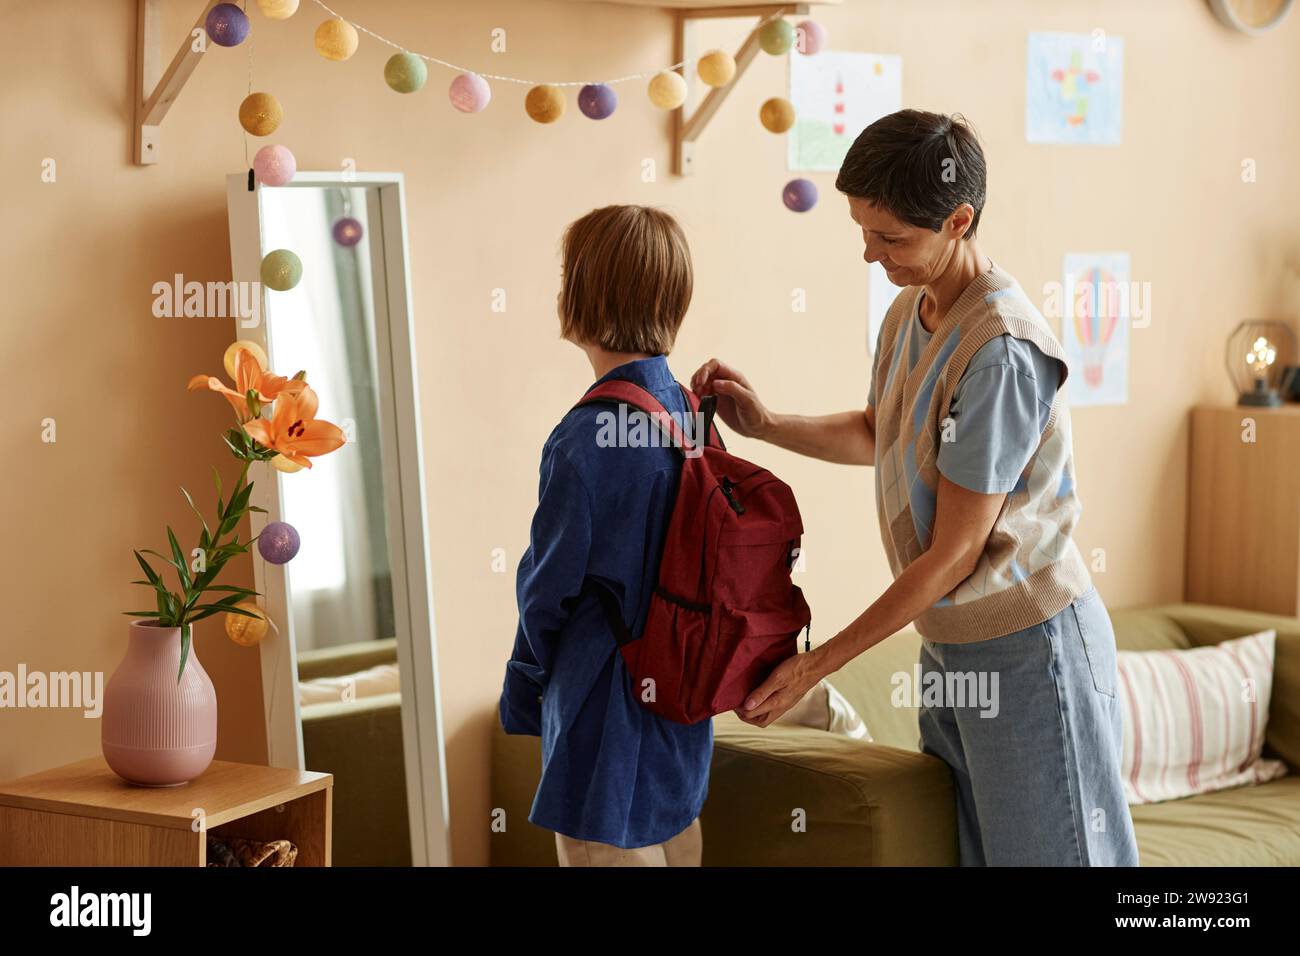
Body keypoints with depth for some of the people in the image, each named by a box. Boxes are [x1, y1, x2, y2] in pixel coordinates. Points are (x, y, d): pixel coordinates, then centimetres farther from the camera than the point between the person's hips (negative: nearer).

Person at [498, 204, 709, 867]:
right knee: (675, 844, 18)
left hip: (607, 713, -8)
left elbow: (549, 584, -14)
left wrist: (523, 689, 1)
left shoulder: (585, 438, -22)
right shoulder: (687, 411, 2)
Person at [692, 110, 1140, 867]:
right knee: (957, 845, 14)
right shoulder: (910, 310, 4)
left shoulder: (1000, 349, -24)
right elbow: (878, 435, 24)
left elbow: (953, 553, -21)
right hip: (950, 642, 8)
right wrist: (765, 423, 5)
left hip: (1027, 646, -8)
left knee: (1045, 851, 2)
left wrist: (816, 666, -17)